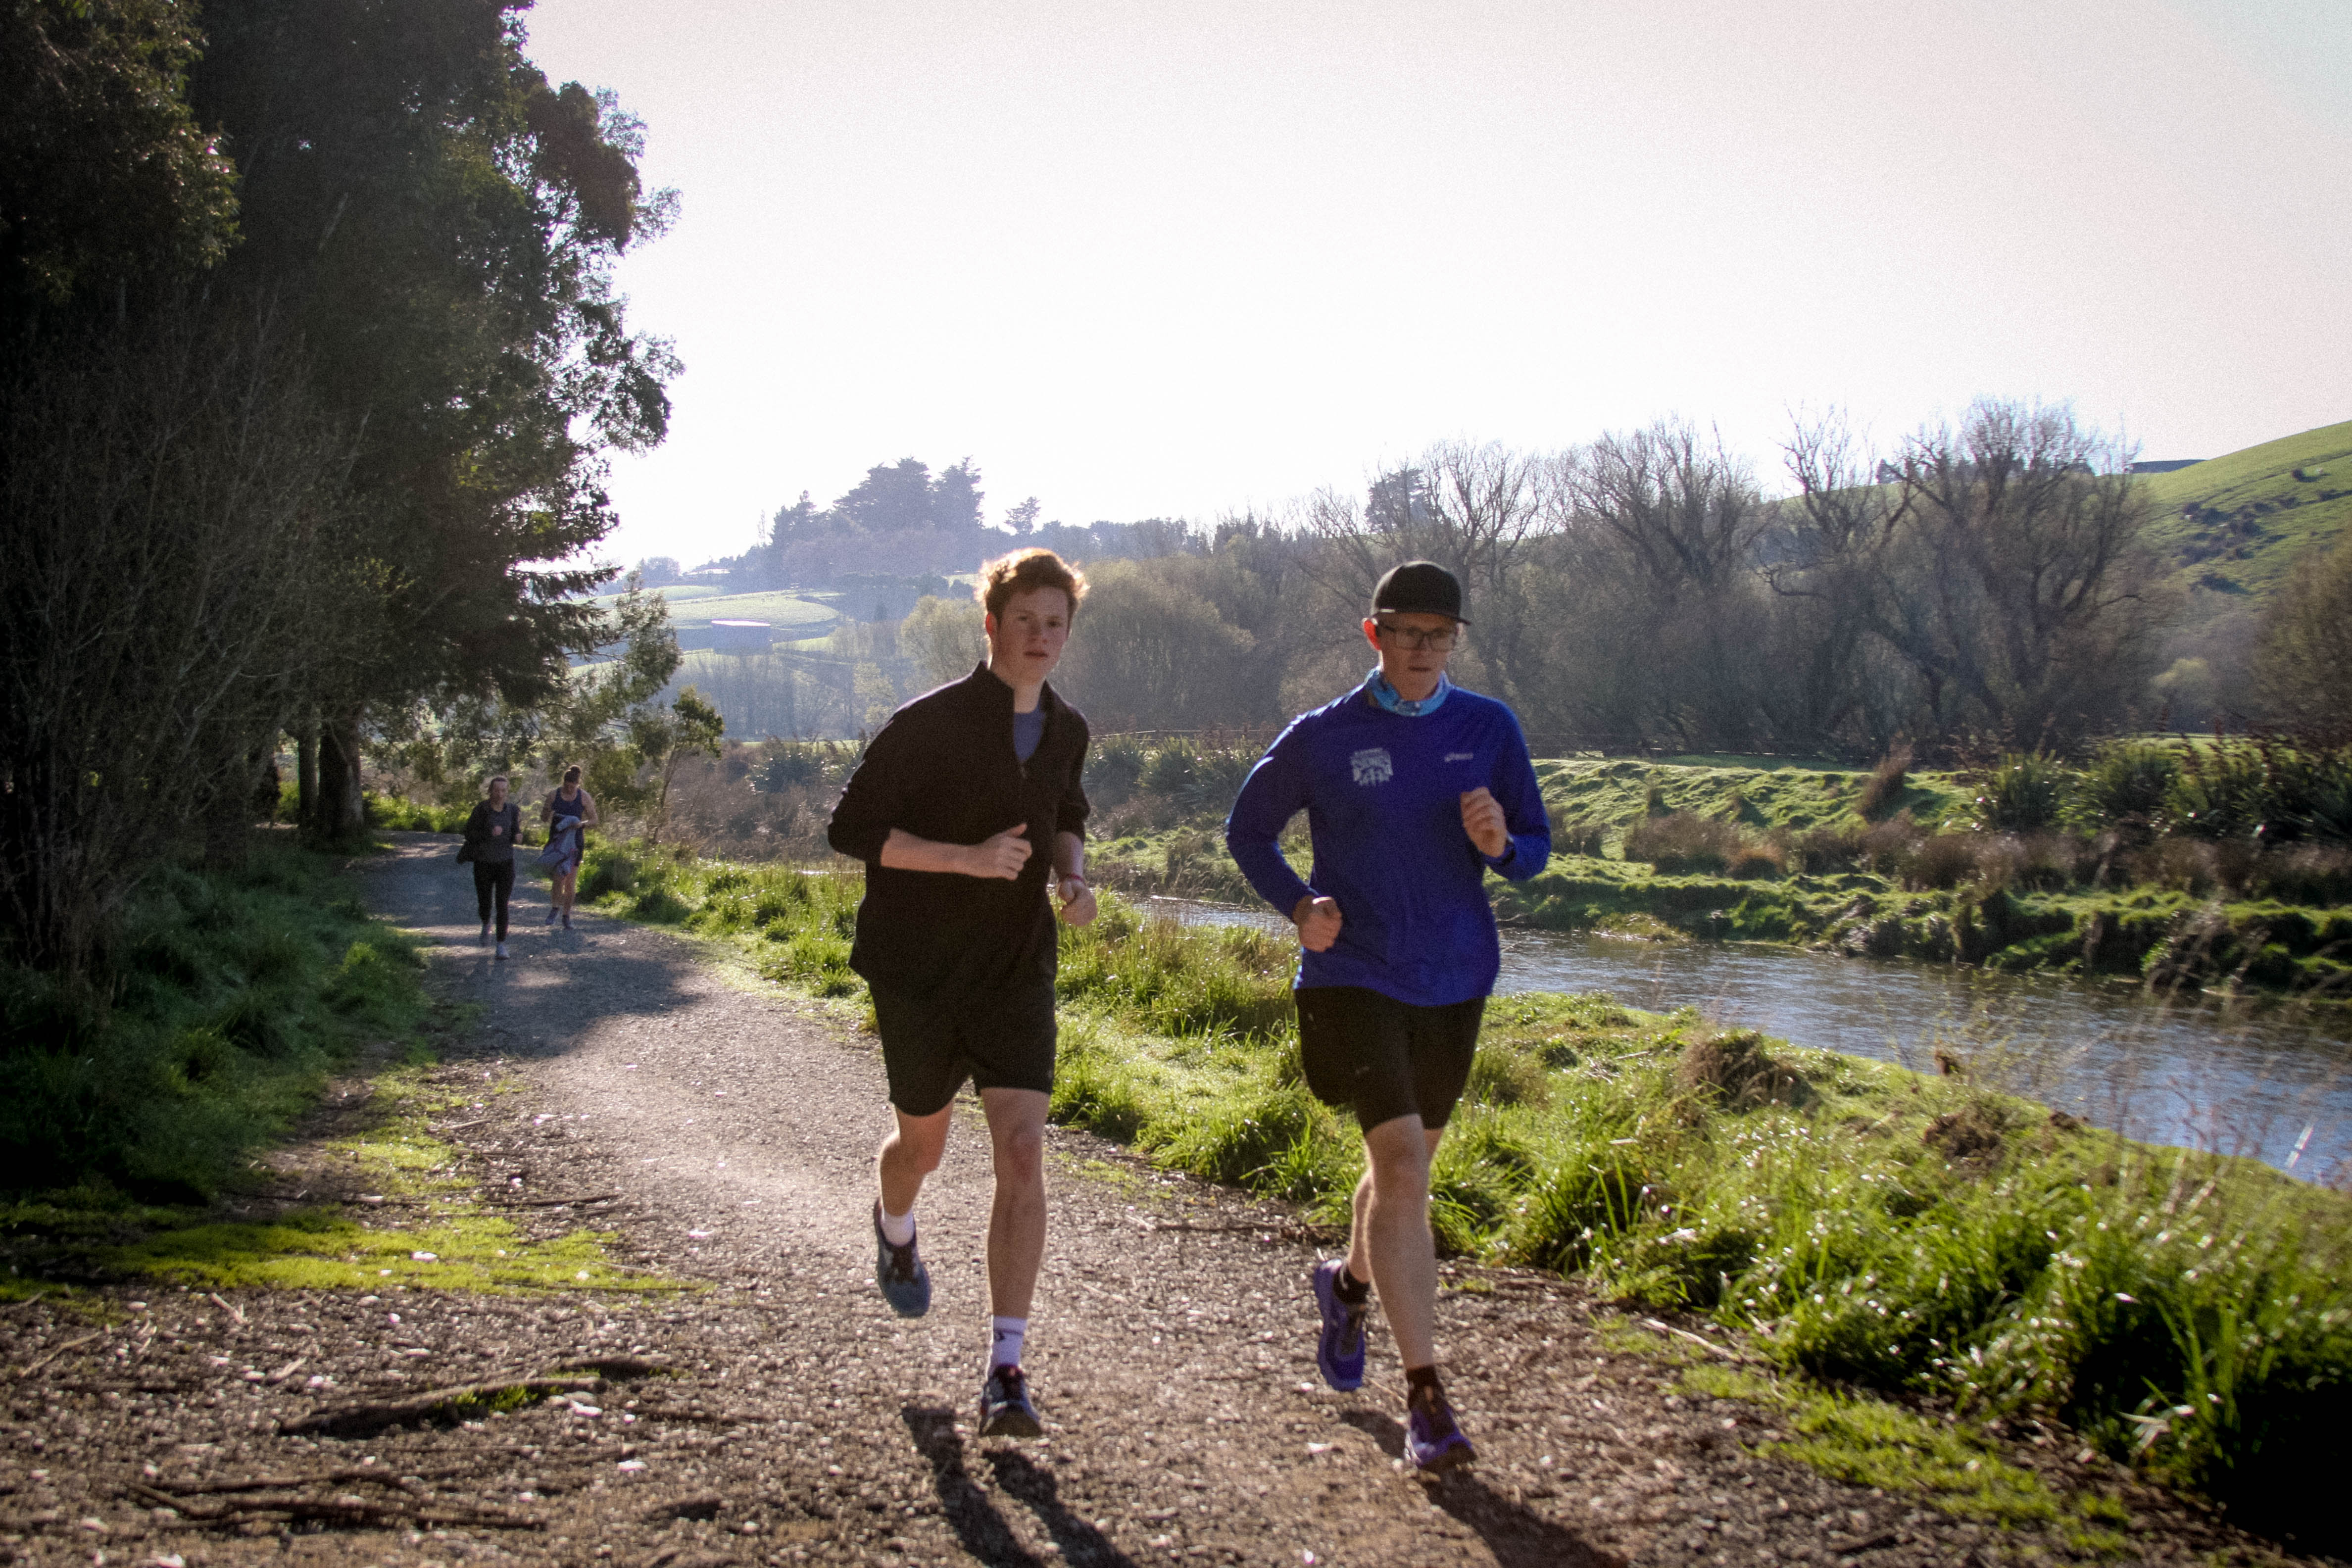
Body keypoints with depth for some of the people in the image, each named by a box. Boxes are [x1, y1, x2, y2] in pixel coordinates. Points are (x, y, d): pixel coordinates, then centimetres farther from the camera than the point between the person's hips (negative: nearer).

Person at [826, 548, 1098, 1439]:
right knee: (923, 1145, 15)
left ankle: (1005, 1372, -9)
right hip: (920, 971, -3)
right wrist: (968, 857, -24)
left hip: (1017, 971, 3)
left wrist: (1073, 879, 1)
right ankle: (895, 1231, 54)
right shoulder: (929, 723, -13)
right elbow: (852, 829, -13)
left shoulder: (1066, 733, 4)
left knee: (1022, 1156, -12)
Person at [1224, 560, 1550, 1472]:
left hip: (1454, 985, 4)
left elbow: (1536, 852, 6)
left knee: (1405, 1163, 19)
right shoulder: (1322, 739, -5)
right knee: (1401, 1168, -16)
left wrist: (1499, 843, -18)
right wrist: (1298, 907, -10)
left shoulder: (1489, 729, 2)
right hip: (1355, 980, -4)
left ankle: (1349, 1284, 50)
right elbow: (1247, 831, 7)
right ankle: (1425, 1396, -13)